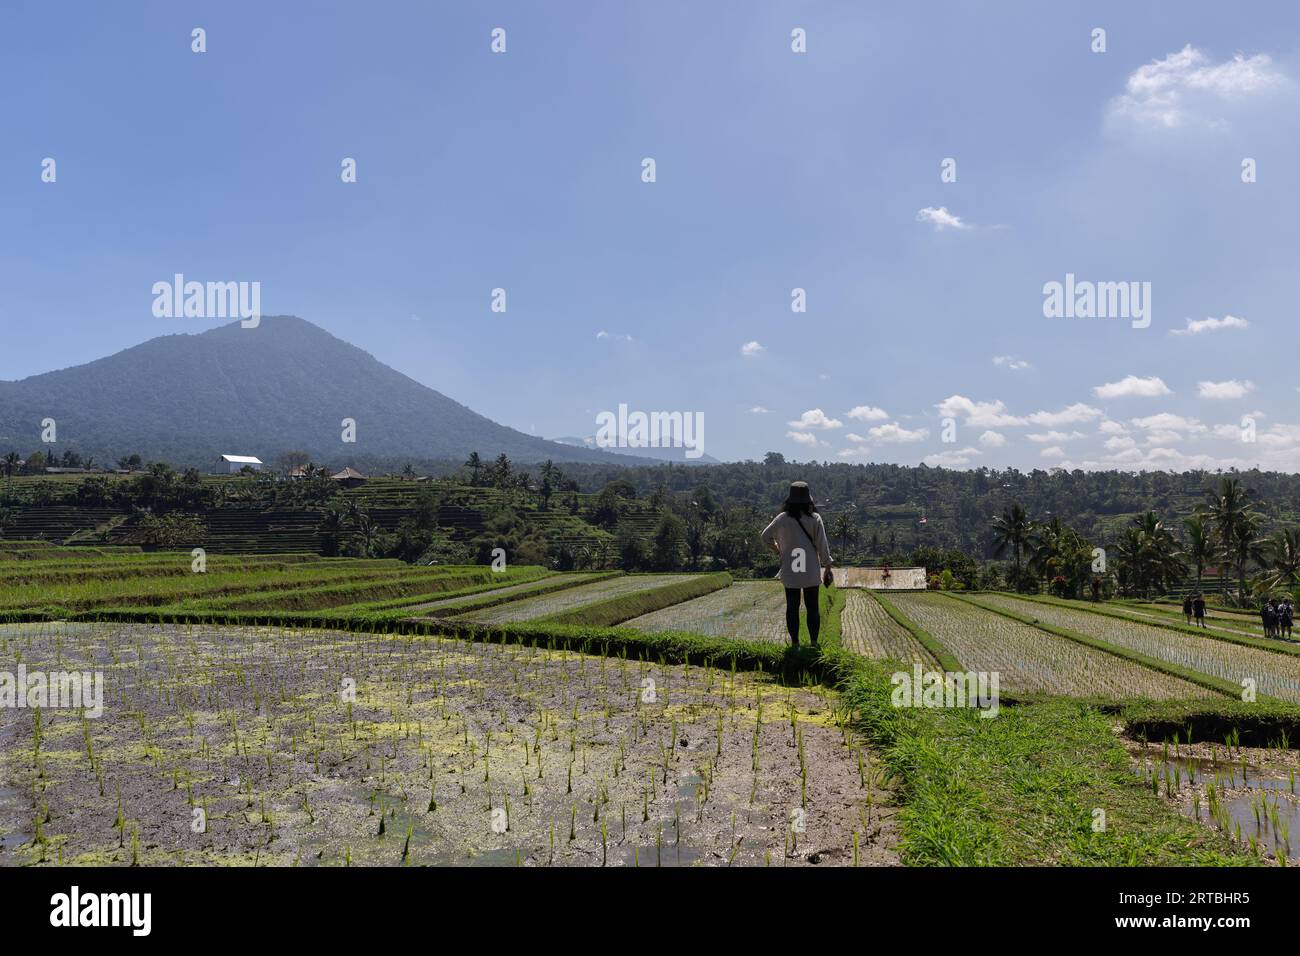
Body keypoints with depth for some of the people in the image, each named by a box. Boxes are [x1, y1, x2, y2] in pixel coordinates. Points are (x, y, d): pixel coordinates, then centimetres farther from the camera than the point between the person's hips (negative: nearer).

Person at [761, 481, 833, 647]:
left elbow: (766, 536, 3)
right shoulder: (815, 519, -9)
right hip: (812, 572, -1)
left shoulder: (782, 518, -6)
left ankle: (795, 643, 17)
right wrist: (827, 567, 4)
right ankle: (814, 642, 16)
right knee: (813, 608, 11)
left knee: (792, 608, 11)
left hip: (790, 573, 1)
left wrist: (777, 549, 20)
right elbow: (823, 546, -7)